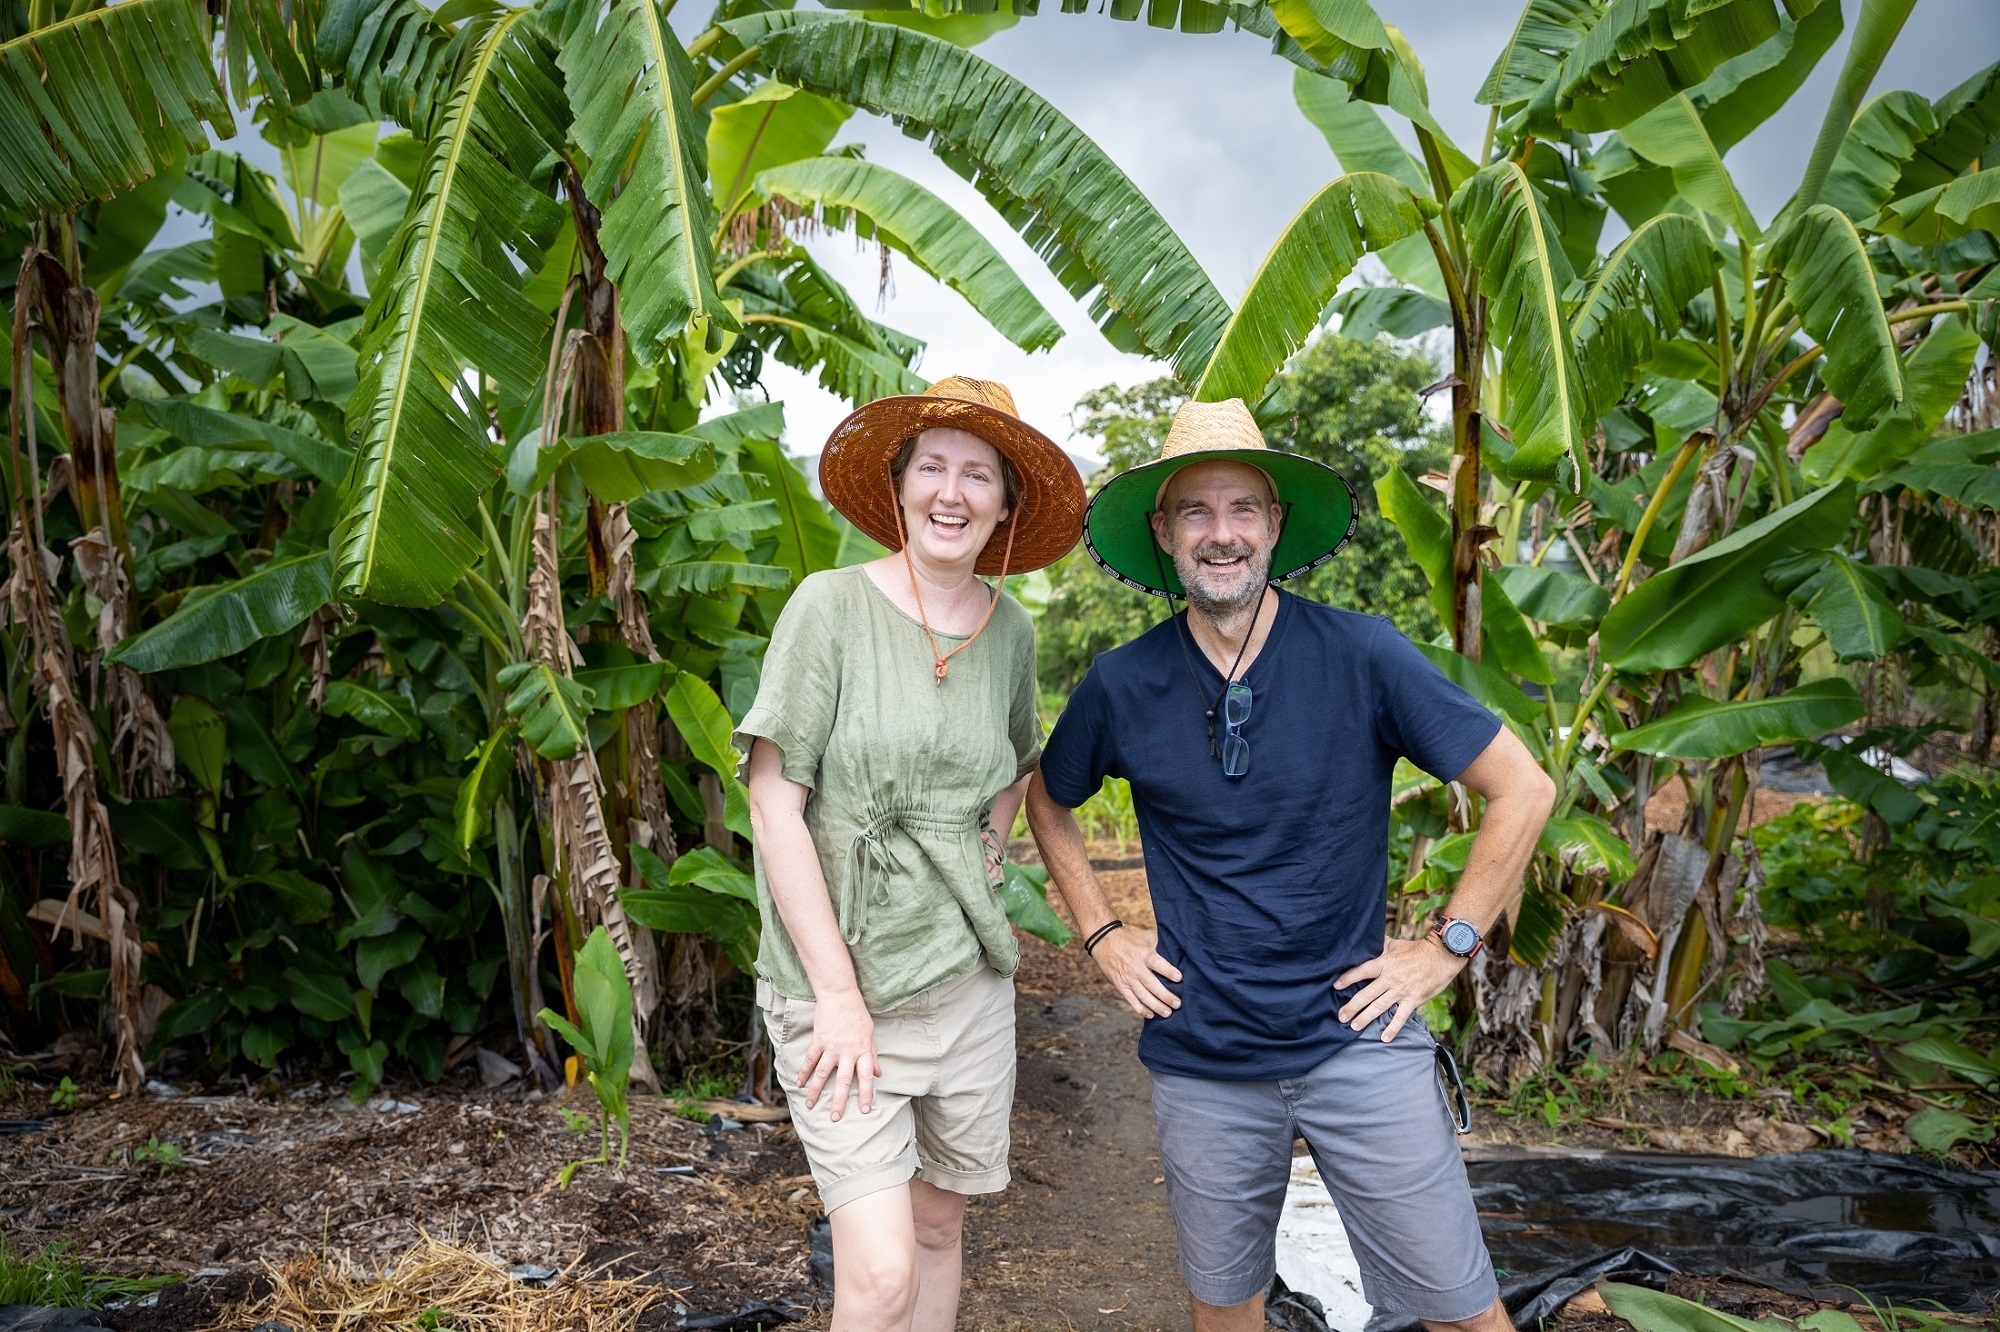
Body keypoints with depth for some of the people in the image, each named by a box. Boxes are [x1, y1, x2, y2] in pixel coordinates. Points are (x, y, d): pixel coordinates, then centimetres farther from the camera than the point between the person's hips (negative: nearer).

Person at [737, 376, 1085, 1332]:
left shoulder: (1010, 629, 4)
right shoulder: (832, 605, -10)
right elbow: (774, 803, -12)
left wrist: (988, 848, 6)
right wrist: (838, 995, -14)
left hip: (968, 976, 5)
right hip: (838, 985, -4)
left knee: (940, 1224, 17)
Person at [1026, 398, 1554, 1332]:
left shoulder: (1359, 655, -11)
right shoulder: (1123, 685, -4)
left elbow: (1522, 788, -6)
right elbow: (1048, 802, 14)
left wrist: (1448, 948, -6)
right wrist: (1101, 933, 5)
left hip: (1357, 1039, -2)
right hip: (1201, 1055, 2)